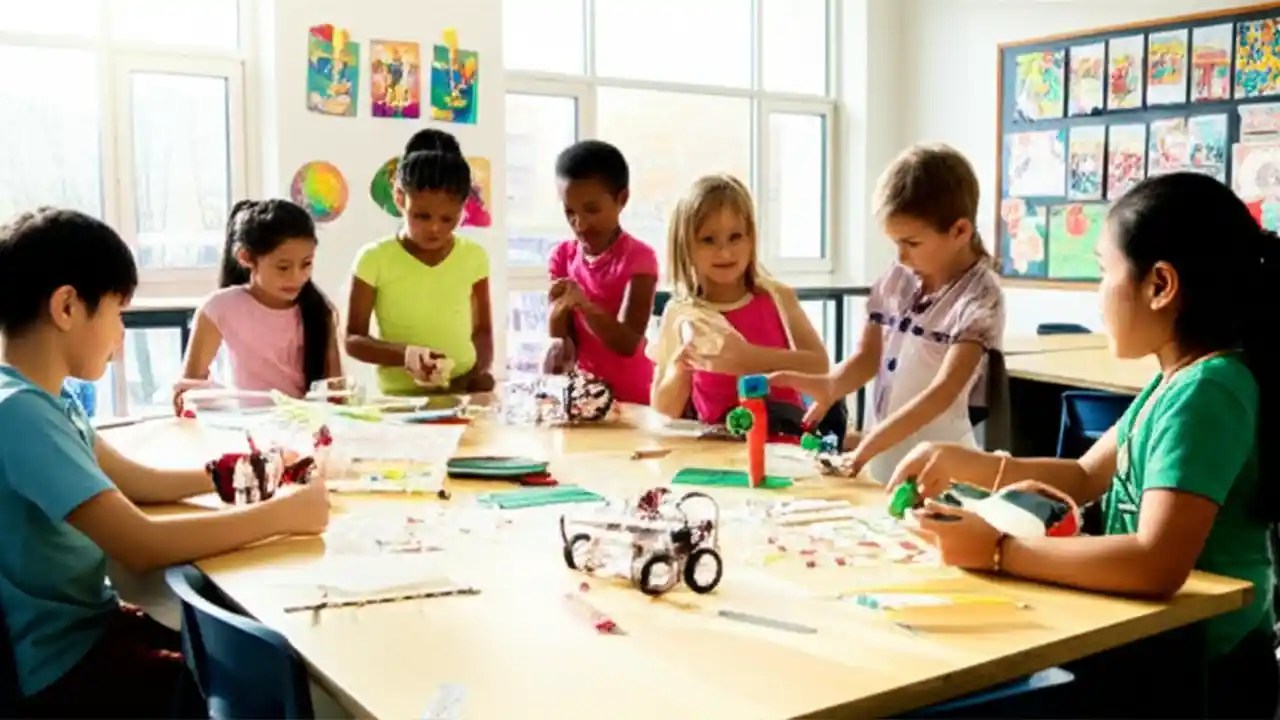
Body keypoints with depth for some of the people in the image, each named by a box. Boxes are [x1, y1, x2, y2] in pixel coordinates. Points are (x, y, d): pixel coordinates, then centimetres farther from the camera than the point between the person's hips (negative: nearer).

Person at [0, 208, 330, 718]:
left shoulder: (44, 399, 4)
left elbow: (136, 482, 15)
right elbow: (143, 545, -30)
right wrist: (282, 513, -22)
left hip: (90, 624, 9)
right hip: (64, 666, -9)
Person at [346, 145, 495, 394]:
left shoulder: (473, 257, 5)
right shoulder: (375, 259, -3)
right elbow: (353, 339, -1)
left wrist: (481, 371, -6)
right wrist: (404, 354, -18)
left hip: (463, 393, 3)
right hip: (399, 396, -2)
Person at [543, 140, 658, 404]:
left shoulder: (638, 257, -10)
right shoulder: (563, 256, 3)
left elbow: (628, 344, -17)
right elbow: (559, 339, 1)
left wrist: (583, 304, -30)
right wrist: (560, 308, -19)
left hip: (631, 397, -5)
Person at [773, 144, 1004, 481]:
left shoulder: (980, 298, -11)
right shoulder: (896, 280, 5)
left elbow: (943, 392, -17)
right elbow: (867, 358, 9)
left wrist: (867, 447, -24)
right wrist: (830, 385, -13)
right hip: (882, 458, 4)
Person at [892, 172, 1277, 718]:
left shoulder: (1206, 390, -25)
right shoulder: (1182, 378, 5)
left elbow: (1158, 564, -36)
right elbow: (1086, 478, 15)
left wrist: (997, 550, -28)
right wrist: (966, 464, 2)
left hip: (1194, 674, -8)